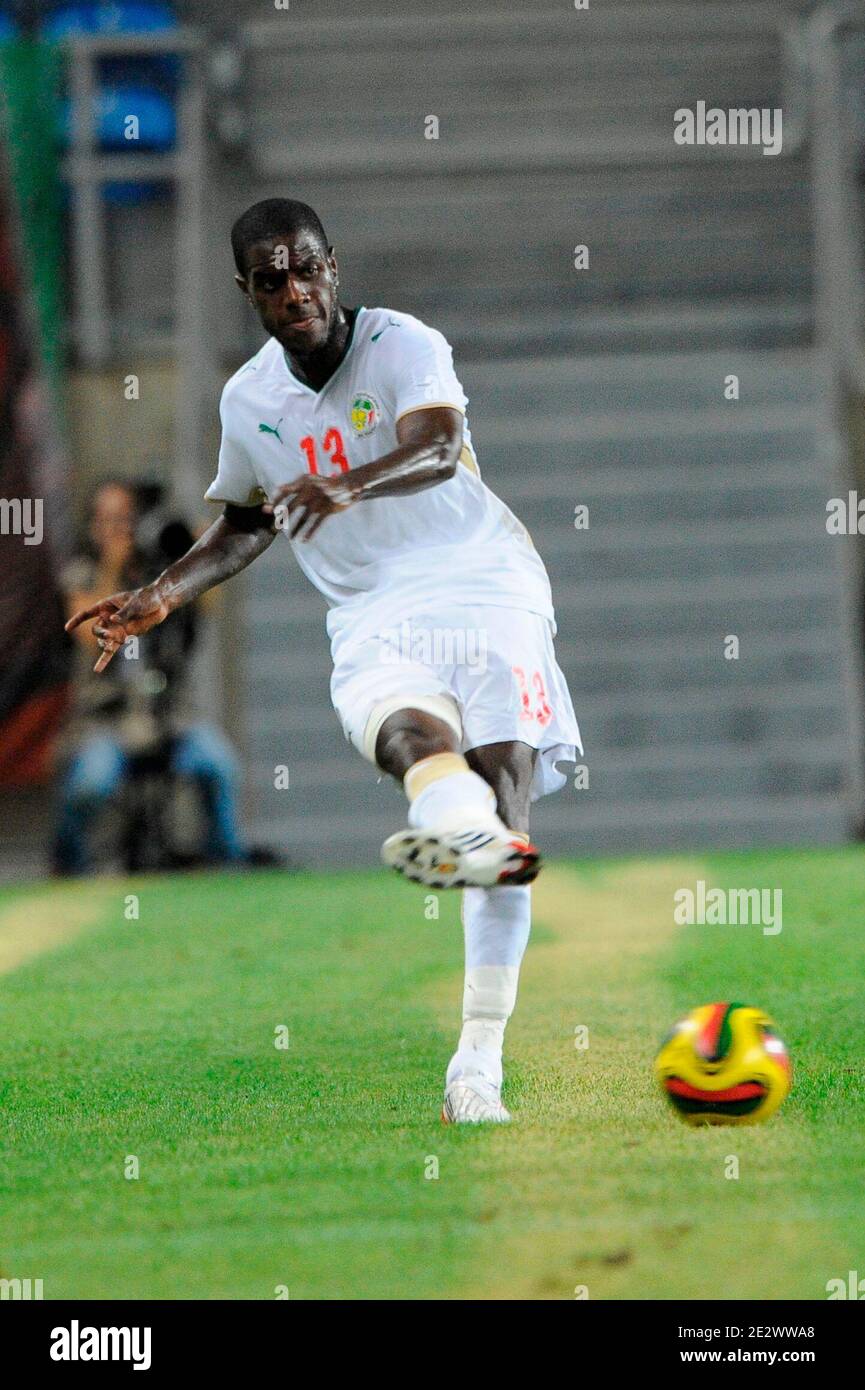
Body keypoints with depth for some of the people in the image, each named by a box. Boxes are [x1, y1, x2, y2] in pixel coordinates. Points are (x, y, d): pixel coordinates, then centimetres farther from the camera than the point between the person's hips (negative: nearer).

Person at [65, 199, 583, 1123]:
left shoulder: (404, 345, -7)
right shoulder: (248, 399, 10)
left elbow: (438, 451, -27)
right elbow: (247, 525, 28)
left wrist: (348, 485, -46)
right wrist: (162, 595, 13)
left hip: (483, 582, -3)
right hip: (373, 617, 3)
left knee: (503, 770, -21)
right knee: (403, 728, -33)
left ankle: (479, 1056, -23)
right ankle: (467, 832, -71)